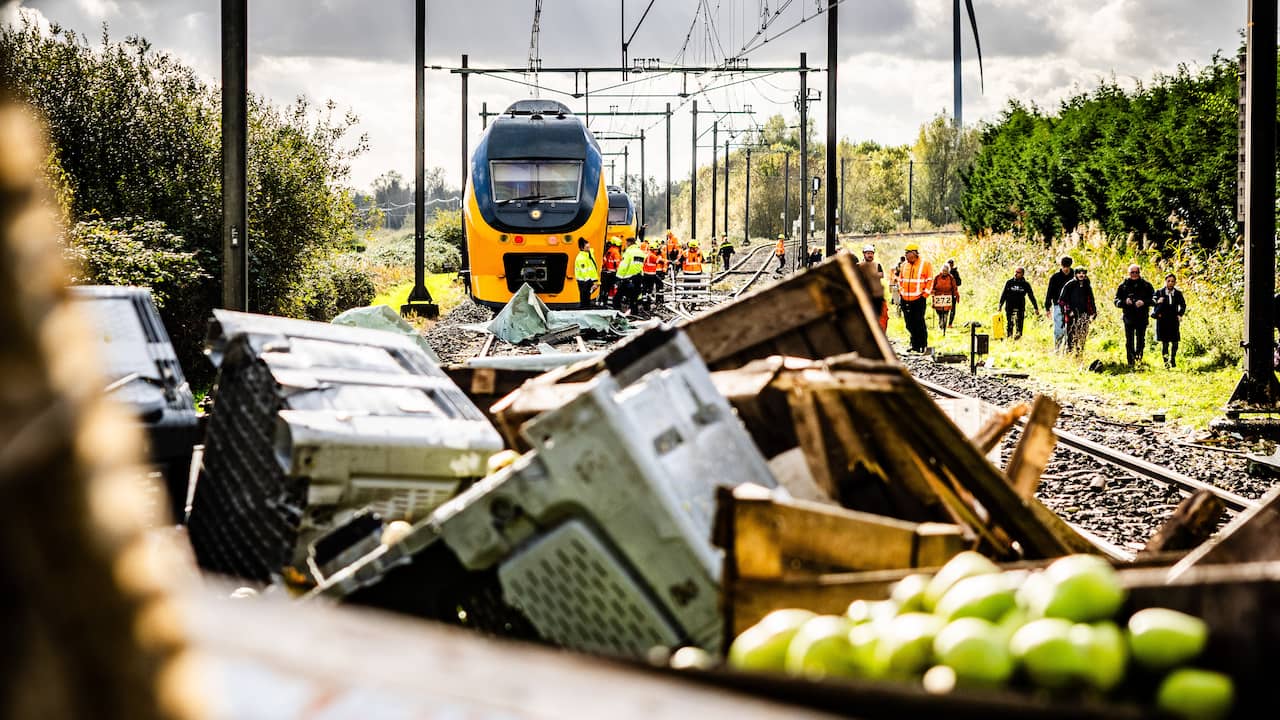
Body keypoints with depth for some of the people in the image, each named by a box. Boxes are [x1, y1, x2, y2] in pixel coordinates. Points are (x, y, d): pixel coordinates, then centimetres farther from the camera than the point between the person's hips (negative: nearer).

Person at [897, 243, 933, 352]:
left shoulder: (925, 264, -3)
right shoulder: (904, 265, 11)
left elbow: (930, 281, -1)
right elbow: (900, 280, 21)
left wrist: (925, 294, -7)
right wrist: (901, 291, 8)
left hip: (919, 299, -5)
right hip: (905, 299, 5)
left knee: (919, 323, -5)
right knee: (910, 324, 7)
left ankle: (923, 345, 5)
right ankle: (915, 345, 17)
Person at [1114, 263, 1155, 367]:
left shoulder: (1146, 285, 7)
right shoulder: (1123, 286, 8)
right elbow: (1117, 301, 6)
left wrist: (1144, 302, -15)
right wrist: (1125, 302, -15)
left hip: (1142, 317, 0)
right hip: (1128, 317, 0)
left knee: (1141, 340, 2)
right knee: (1129, 341, -2)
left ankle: (1139, 358, 15)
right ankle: (1130, 361, 1)